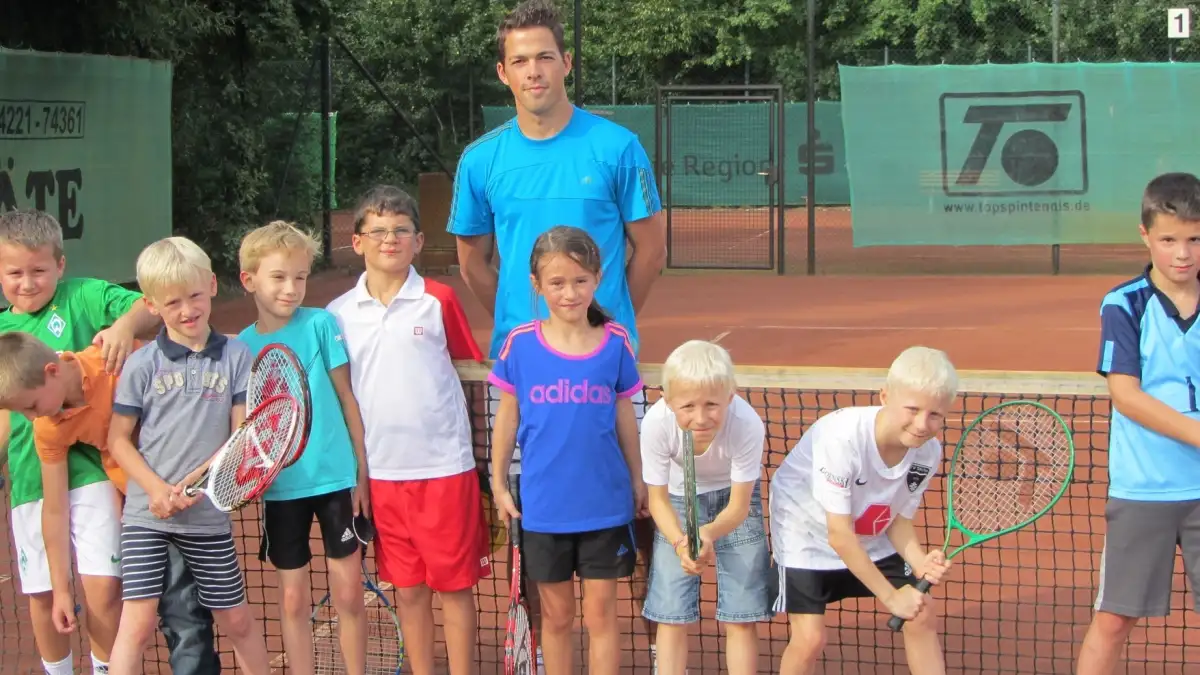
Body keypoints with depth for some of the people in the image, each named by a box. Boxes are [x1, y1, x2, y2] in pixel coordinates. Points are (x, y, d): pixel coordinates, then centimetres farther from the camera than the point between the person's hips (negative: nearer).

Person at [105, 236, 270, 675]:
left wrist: (190, 486, -12)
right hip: (146, 513, -1)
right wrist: (157, 489, -13)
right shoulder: (142, 364, -1)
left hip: (209, 515, 1)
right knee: (137, 623, -9)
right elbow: (118, 440, 1)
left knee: (236, 620, 11)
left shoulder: (236, 357, 1)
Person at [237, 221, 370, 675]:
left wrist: (362, 472, -1)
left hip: (335, 478, -1)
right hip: (281, 486, 1)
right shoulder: (242, 345, 0)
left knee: (348, 593, 3)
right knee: (293, 599, 8)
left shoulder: (321, 324, -4)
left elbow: (347, 398, -1)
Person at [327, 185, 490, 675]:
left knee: (455, 585, 3)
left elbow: (466, 361, 7)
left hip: (444, 465, -3)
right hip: (381, 470, 3)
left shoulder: (439, 300, -3)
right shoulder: (339, 314, 4)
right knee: (407, 589, 11)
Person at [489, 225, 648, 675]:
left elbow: (624, 419, 5)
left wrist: (638, 481, 9)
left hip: (605, 505, 0)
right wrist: (499, 485, 4)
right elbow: (507, 420, 4)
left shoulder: (615, 343, -4)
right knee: (556, 616, 12)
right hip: (542, 507, 0)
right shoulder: (520, 344, -5)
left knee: (600, 615, 5)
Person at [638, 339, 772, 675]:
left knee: (741, 617, -2)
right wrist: (679, 543, -40)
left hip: (733, 498, -1)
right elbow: (658, 498, -20)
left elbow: (739, 506, -28)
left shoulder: (747, 425, -38)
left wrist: (710, 533, -50)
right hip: (679, 500, 1)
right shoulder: (657, 422, -35)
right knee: (671, 615, -1)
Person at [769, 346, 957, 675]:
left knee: (923, 615, 3)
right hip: (807, 535, -6)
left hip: (871, 538, 6)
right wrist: (891, 596, -27)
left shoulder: (928, 452, -20)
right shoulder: (842, 436, -37)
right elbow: (839, 536, -31)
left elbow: (898, 520, -6)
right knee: (810, 638, -13)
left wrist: (921, 563, -27)